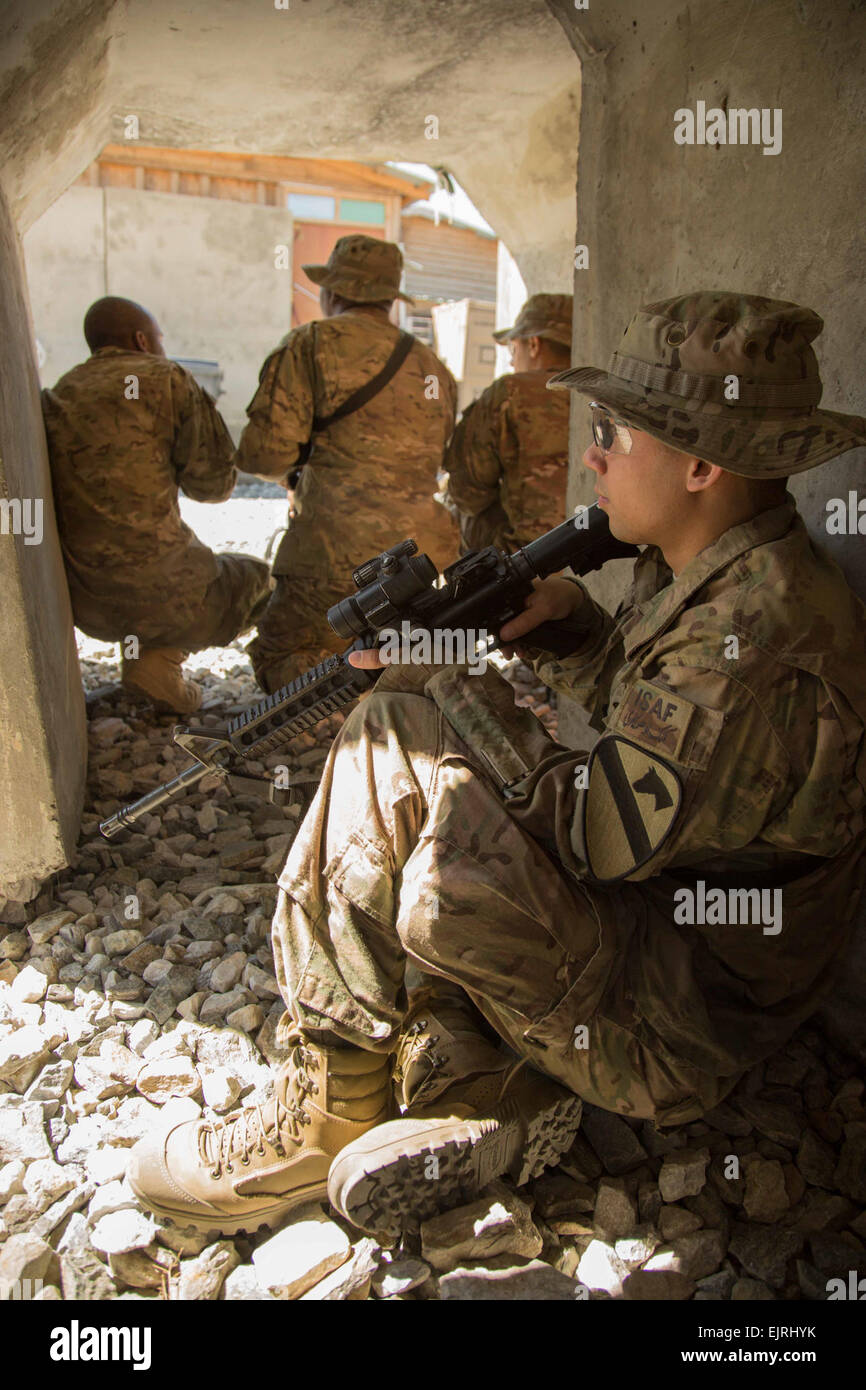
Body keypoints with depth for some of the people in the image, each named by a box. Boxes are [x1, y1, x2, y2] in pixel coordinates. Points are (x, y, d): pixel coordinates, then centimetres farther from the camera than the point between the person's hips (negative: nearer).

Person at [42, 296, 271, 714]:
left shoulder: (55, 396, 10)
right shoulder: (168, 381, -6)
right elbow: (214, 484, -3)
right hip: (157, 593, -7)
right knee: (258, 580, 20)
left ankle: (148, 652, 16)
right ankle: (157, 660, 3)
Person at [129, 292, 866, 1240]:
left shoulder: (761, 640, -27)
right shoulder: (700, 569, 4)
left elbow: (597, 832, -27)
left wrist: (448, 677, -17)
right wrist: (566, 620, -1)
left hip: (677, 1023, -10)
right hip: (640, 900, 10)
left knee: (394, 741, -23)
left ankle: (323, 1116, -4)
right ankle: (495, 1096, 0)